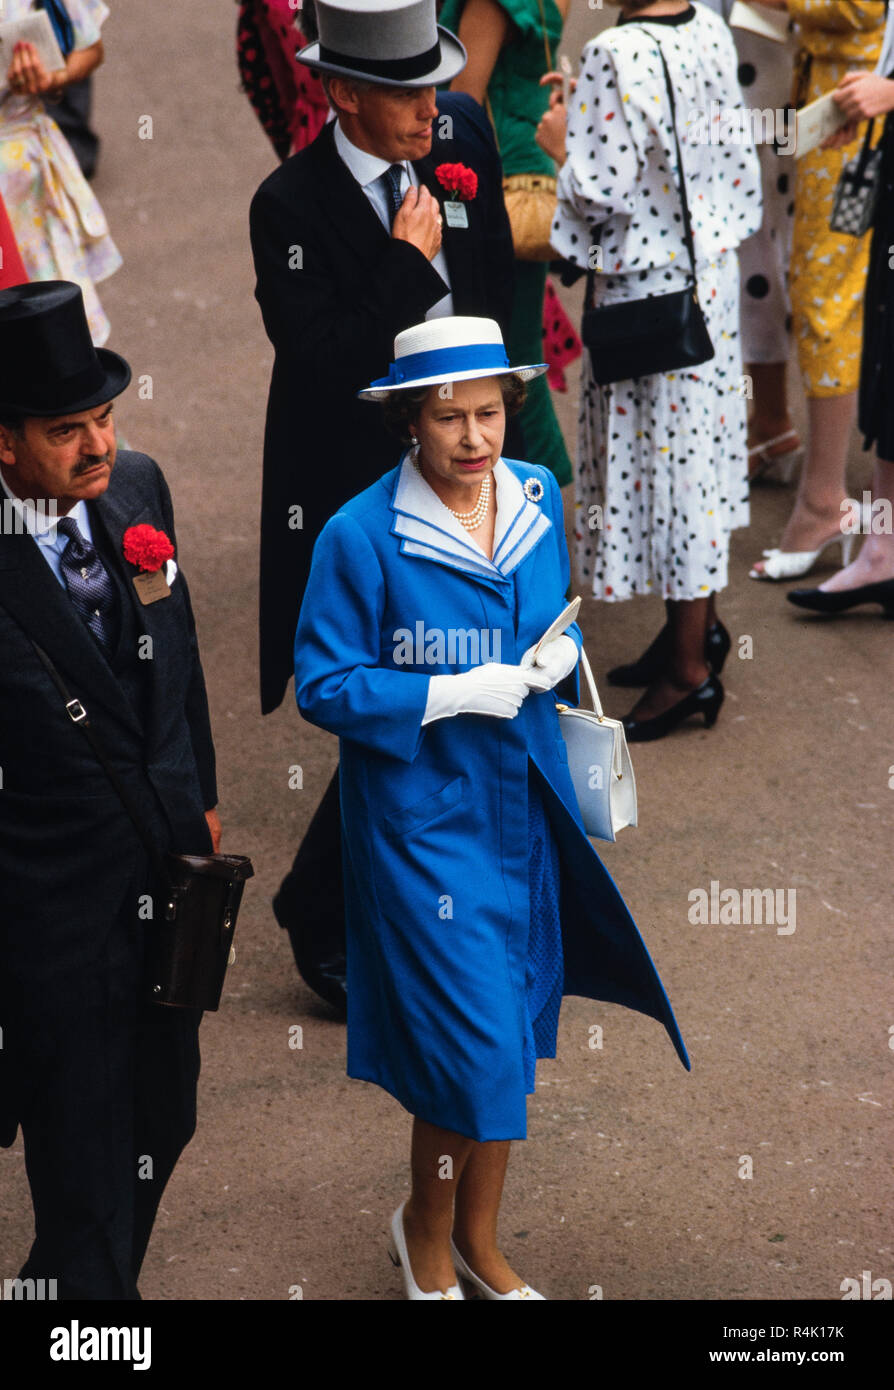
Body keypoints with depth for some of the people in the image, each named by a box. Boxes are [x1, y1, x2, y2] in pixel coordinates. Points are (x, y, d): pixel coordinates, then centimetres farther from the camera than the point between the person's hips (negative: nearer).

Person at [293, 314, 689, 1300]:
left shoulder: (538, 498, 2)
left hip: (525, 803, 6)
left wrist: (560, 652, -5)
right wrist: (457, 695, -20)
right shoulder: (360, 536, -16)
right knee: (474, 1046, -7)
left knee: (513, 1034, 13)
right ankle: (426, 1228, 20)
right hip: (425, 819, -6)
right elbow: (322, 687, -12)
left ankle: (477, 1238, 31)